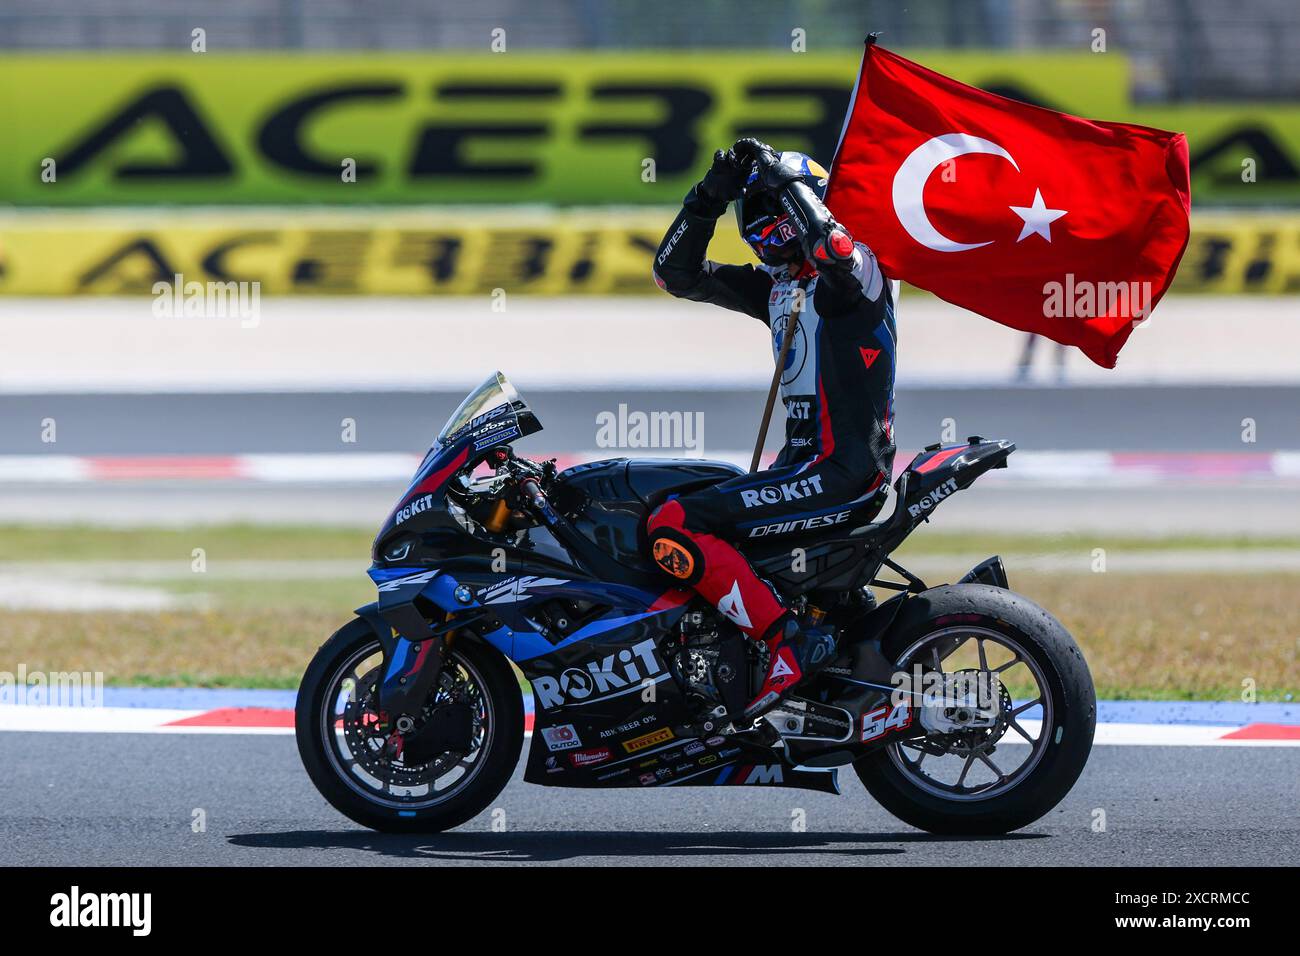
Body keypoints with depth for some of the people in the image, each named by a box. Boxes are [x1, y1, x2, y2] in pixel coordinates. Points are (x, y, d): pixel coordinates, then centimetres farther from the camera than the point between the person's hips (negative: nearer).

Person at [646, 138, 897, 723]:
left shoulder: (855, 269, -6)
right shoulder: (776, 285, 19)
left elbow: (834, 250, -31)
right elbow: (677, 274, 18)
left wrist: (778, 174, -22)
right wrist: (709, 198, 6)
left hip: (845, 471, -10)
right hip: (802, 463, 10)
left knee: (674, 527, -20)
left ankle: (790, 643, -21)